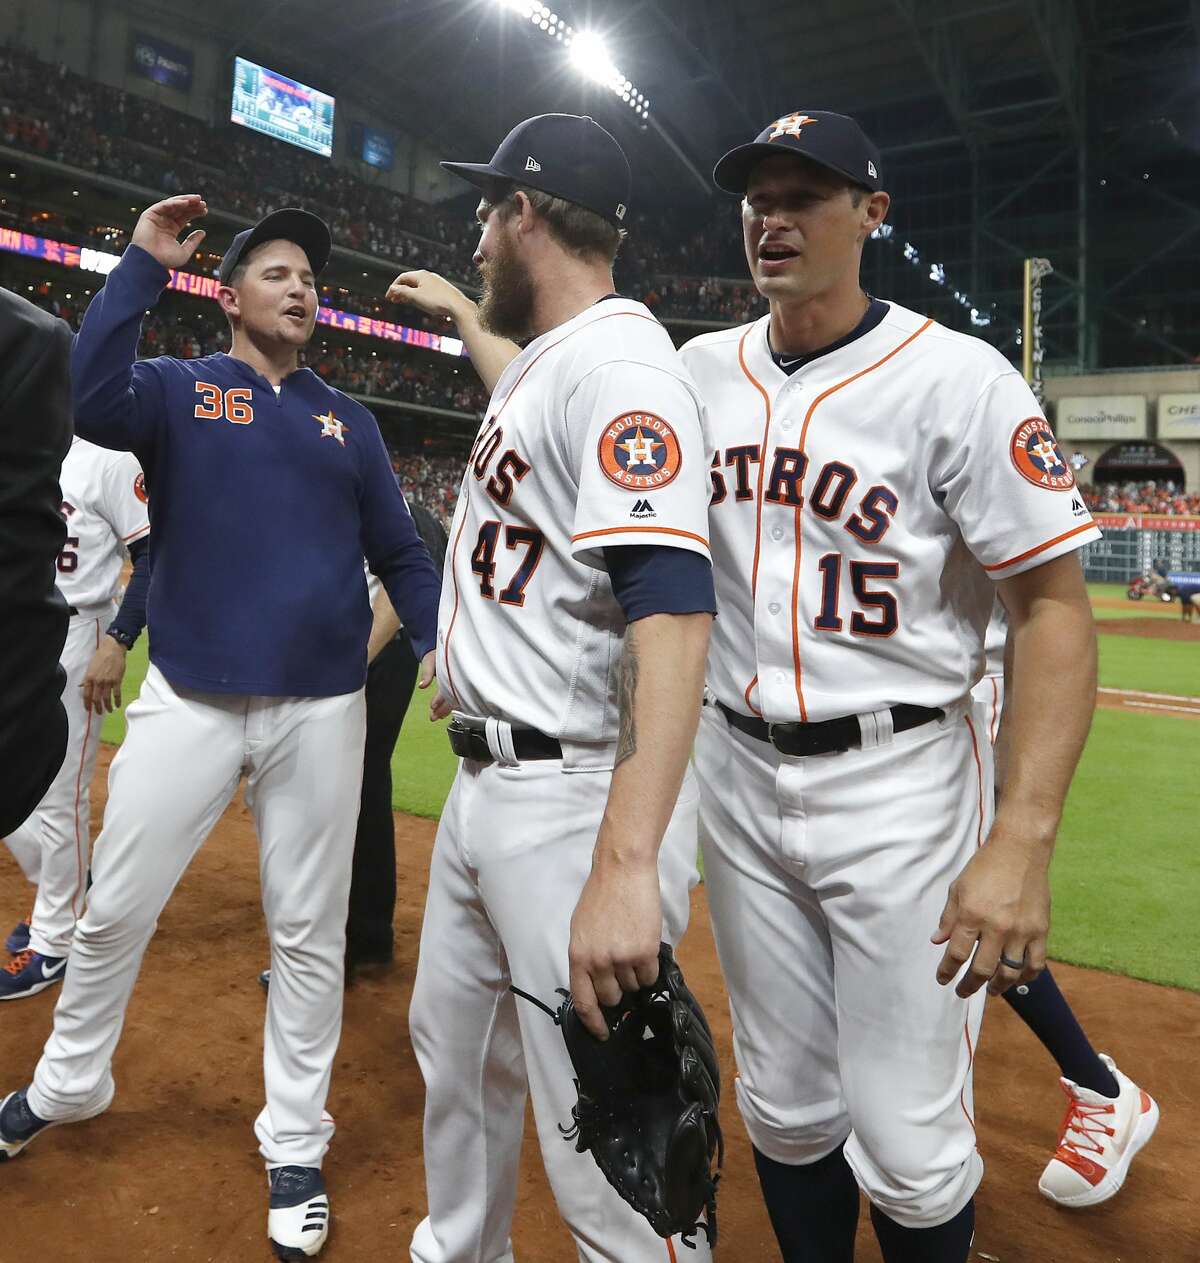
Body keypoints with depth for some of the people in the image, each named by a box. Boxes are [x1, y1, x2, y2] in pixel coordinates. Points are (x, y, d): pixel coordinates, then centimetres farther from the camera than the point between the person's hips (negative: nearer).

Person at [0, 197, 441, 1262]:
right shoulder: (176, 388, 6)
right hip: (187, 701, -1)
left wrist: (439, 643, -5)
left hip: (321, 711, 2)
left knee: (310, 934, 8)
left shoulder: (349, 423, 13)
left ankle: (295, 1144, 27)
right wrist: (143, 264, -14)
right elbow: (91, 402, -17)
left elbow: (399, 550, 10)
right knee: (114, 911, 11)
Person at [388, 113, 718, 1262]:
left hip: (580, 800, -10)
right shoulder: (548, 358, 14)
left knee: (607, 1164, -1)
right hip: (485, 783, 10)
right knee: (454, 1053, 25)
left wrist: (625, 868, -39)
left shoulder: (621, 363, -18)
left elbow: (673, 607, -31)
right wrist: (461, 313, 53)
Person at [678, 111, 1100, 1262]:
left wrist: (1023, 839, -21)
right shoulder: (697, 371, 6)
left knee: (909, 1149, 4)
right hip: (738, 774, 5)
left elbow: (1055, 606, -14)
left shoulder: (958, 378, -10)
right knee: (783, 1111, 18)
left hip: (901, 785, -4)